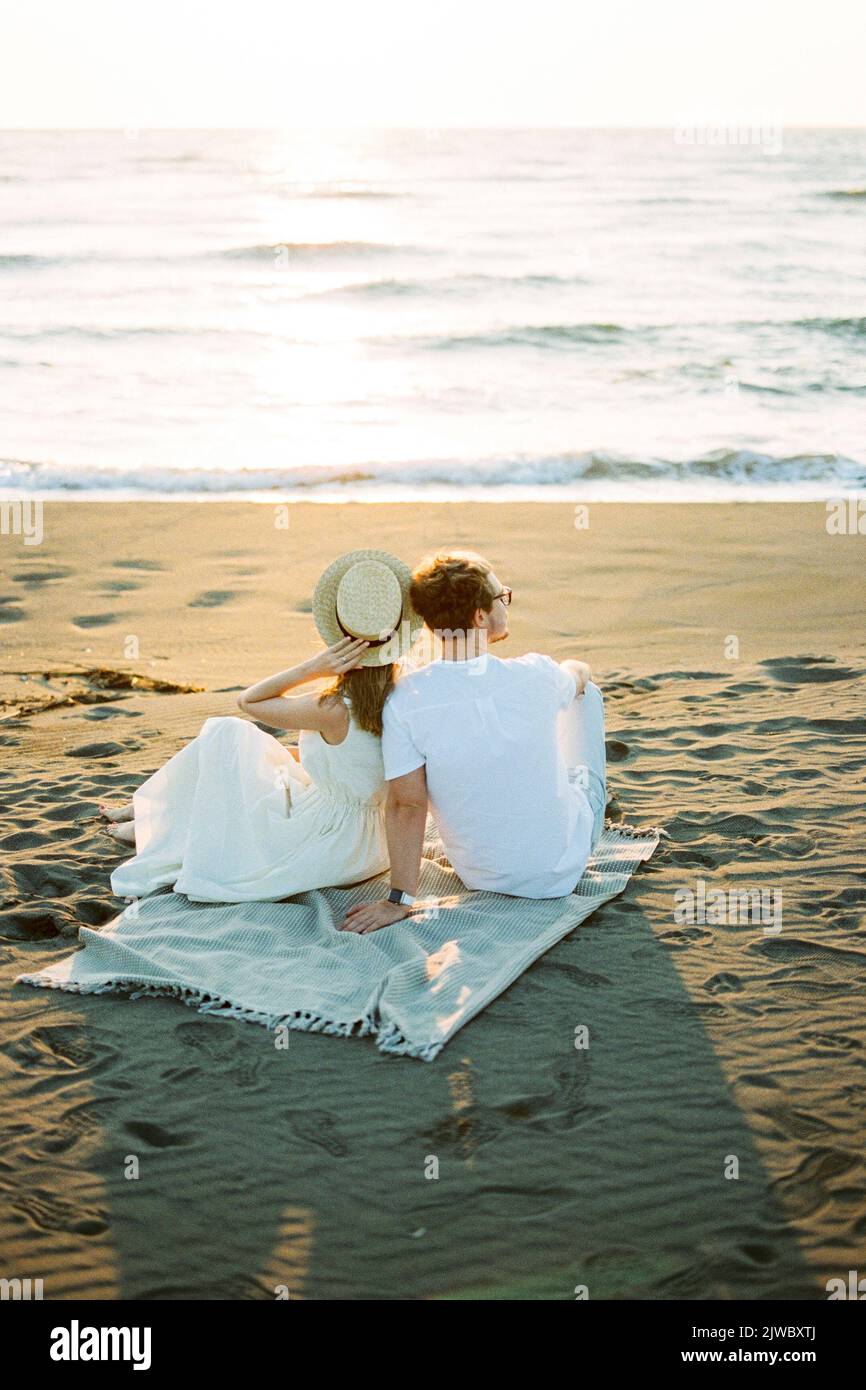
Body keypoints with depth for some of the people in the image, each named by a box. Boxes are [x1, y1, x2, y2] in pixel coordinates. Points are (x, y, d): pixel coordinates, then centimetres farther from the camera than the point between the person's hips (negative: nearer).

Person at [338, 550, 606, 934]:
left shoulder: (403, 702, -23)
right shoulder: (535, 676, -22)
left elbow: (406, 805, -20)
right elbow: (578, 676, 3)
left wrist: (399, 899, -10)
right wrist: (574, 669, 28)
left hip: (480, 875, 2)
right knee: (587, 692, 21)